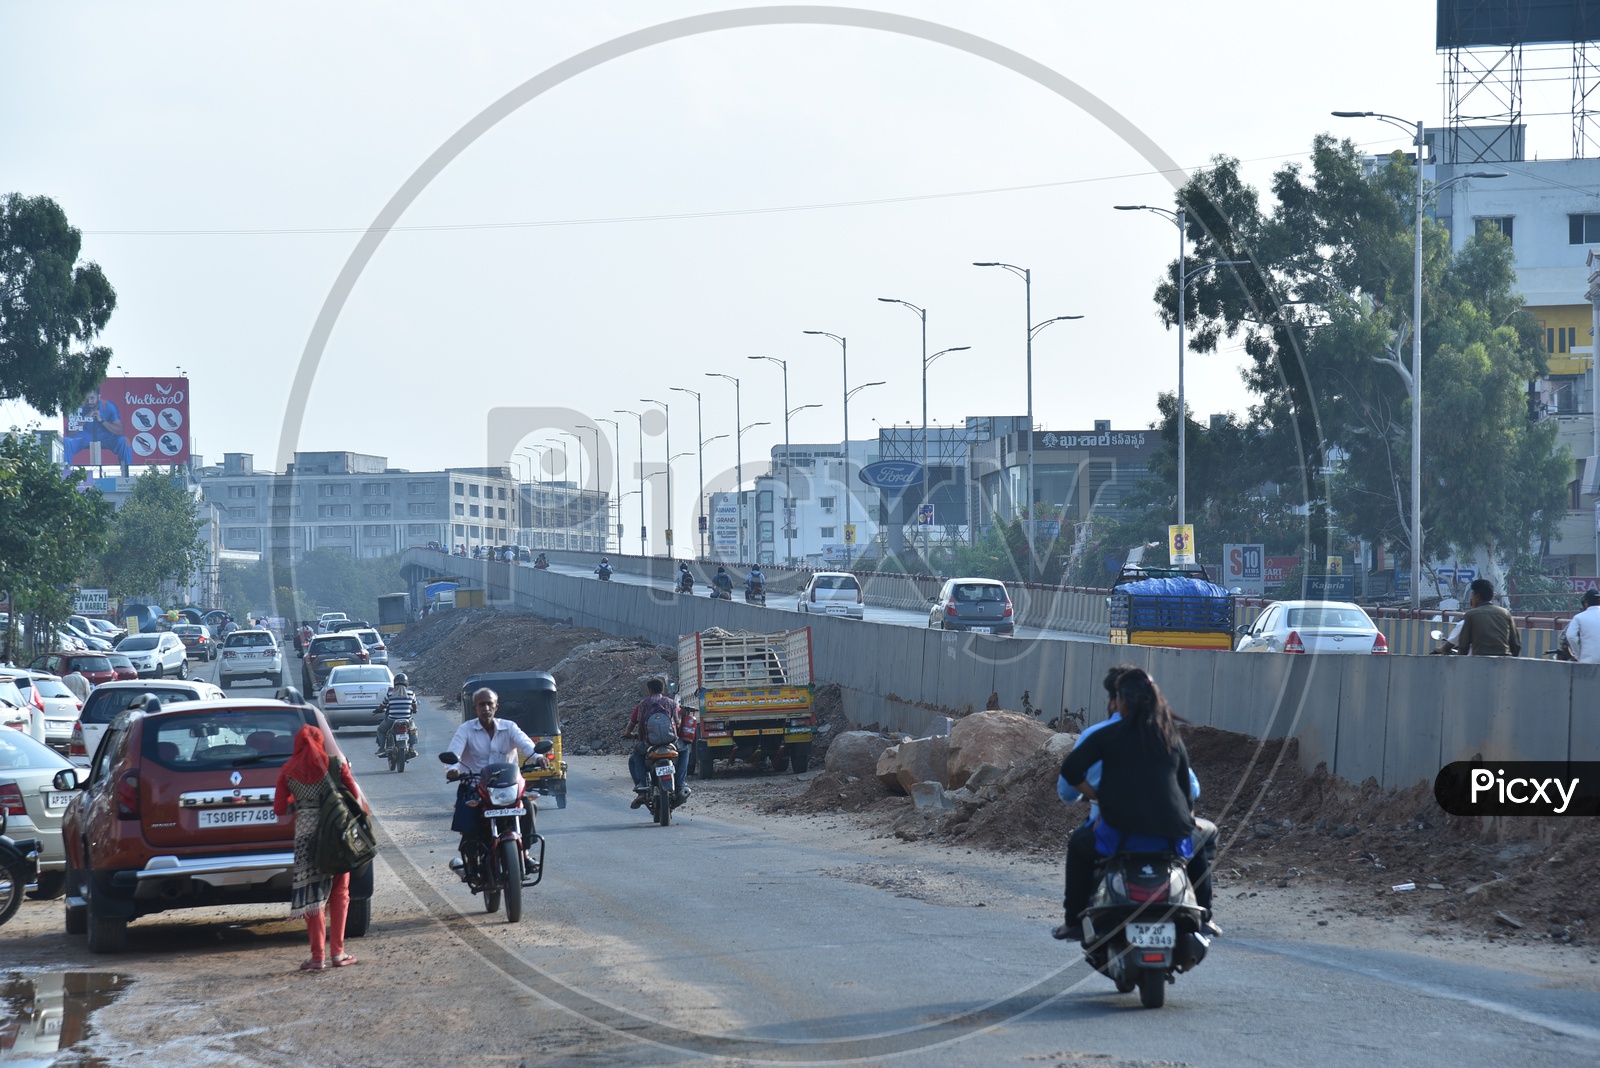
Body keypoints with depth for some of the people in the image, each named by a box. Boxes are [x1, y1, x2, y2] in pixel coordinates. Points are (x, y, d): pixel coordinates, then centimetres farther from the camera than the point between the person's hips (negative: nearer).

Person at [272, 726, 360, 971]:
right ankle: (337, 952, 8)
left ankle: (318, 956, 2)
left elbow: (279, 808, 1)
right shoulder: (336, 765, -1)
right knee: (339, 892, 10)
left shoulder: (288, 771, 1)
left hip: (305, 833, 0)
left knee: (311, 893, 5)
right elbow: (355, 795, 1)